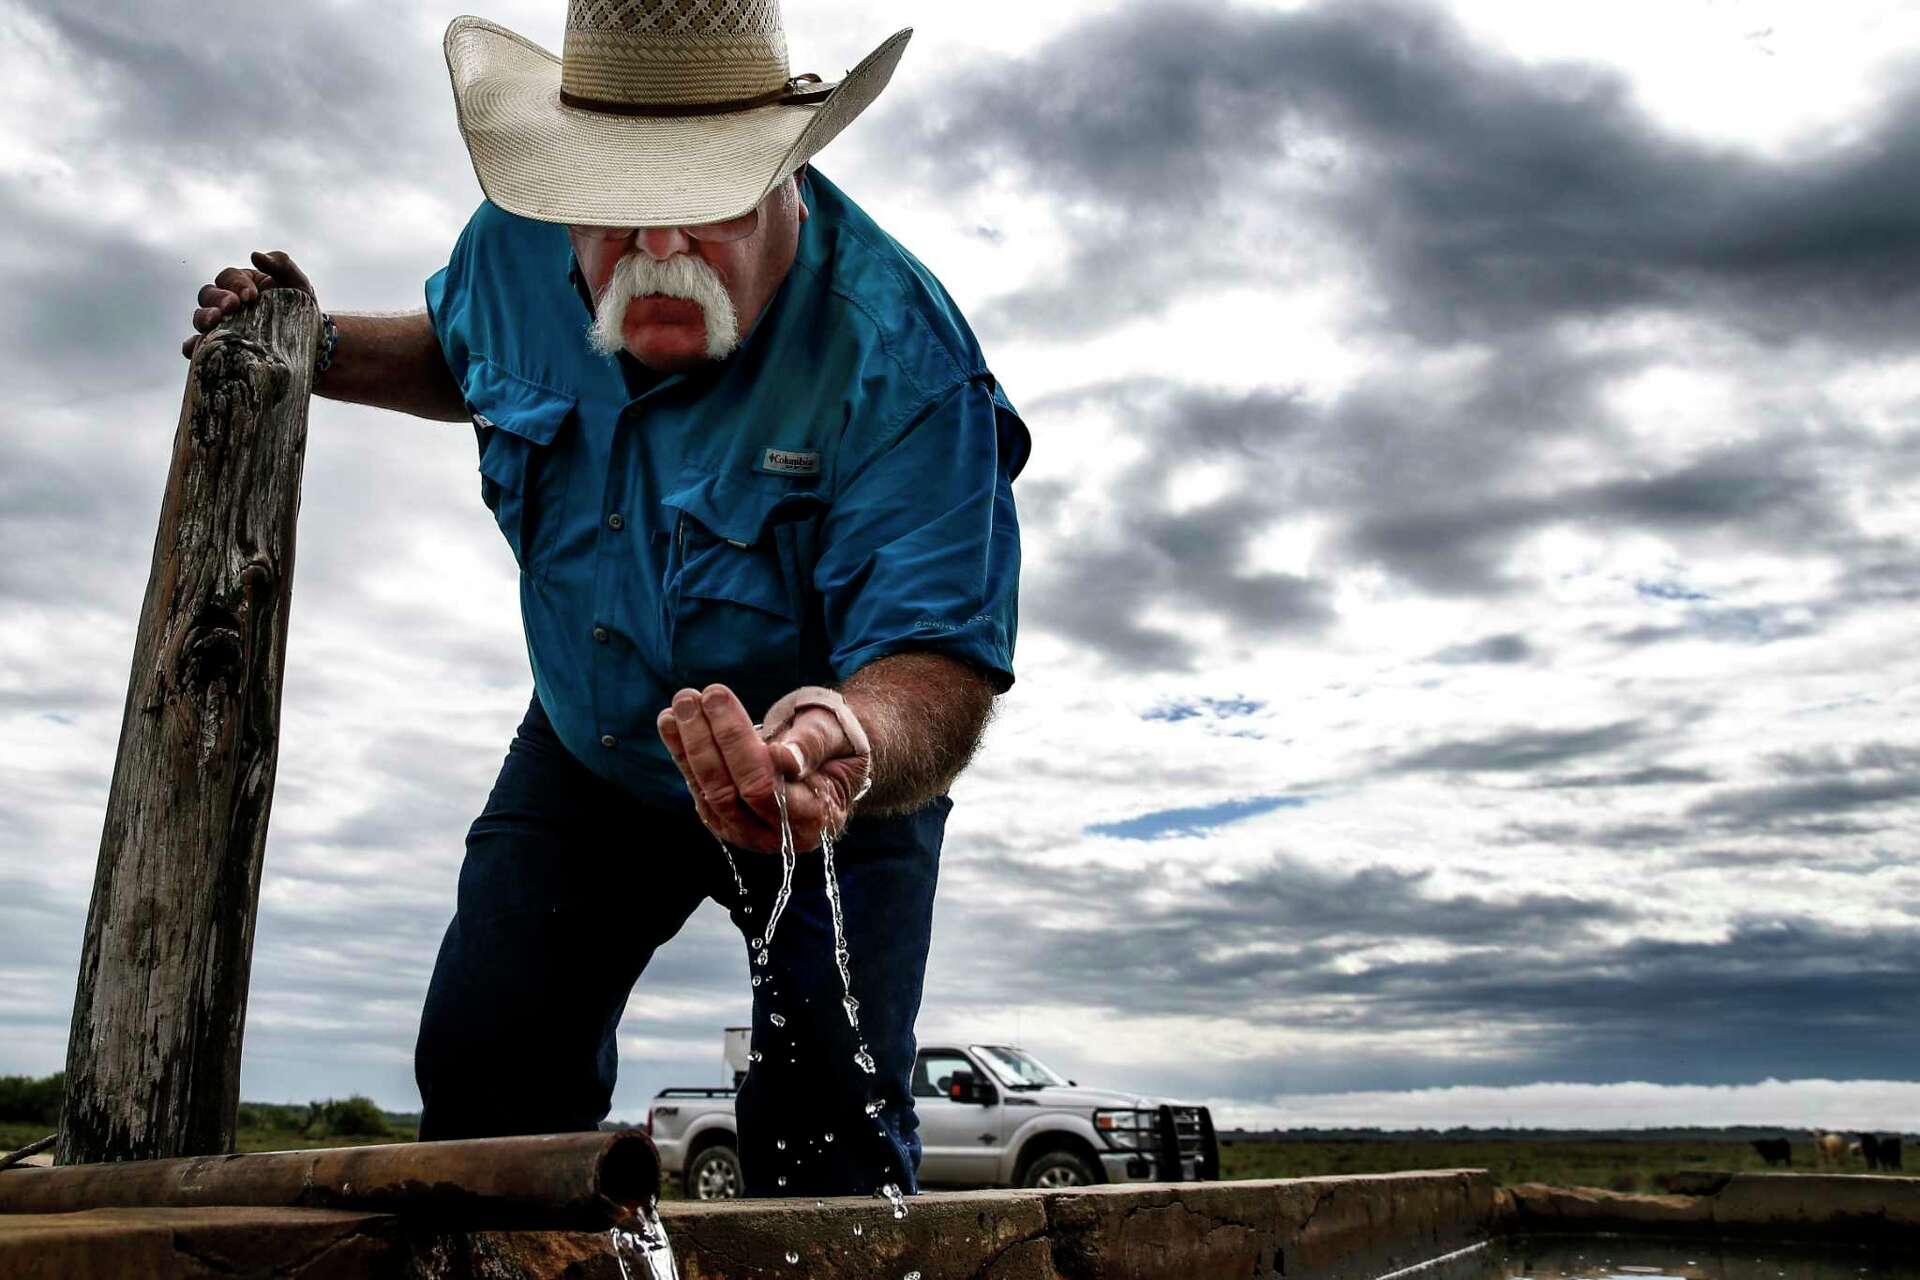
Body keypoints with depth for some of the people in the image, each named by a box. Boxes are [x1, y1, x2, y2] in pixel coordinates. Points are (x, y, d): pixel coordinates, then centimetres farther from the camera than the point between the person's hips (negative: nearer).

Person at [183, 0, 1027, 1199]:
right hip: (589, 752, 5)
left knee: (832, 1127, -10)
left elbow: (937, 655, -37)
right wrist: (321, 350, -4)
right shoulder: (515, 246, -13)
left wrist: (857, 742, -59)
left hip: (850, 786, -4)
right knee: (483, 1076, 2)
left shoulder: (900, 354, -32)